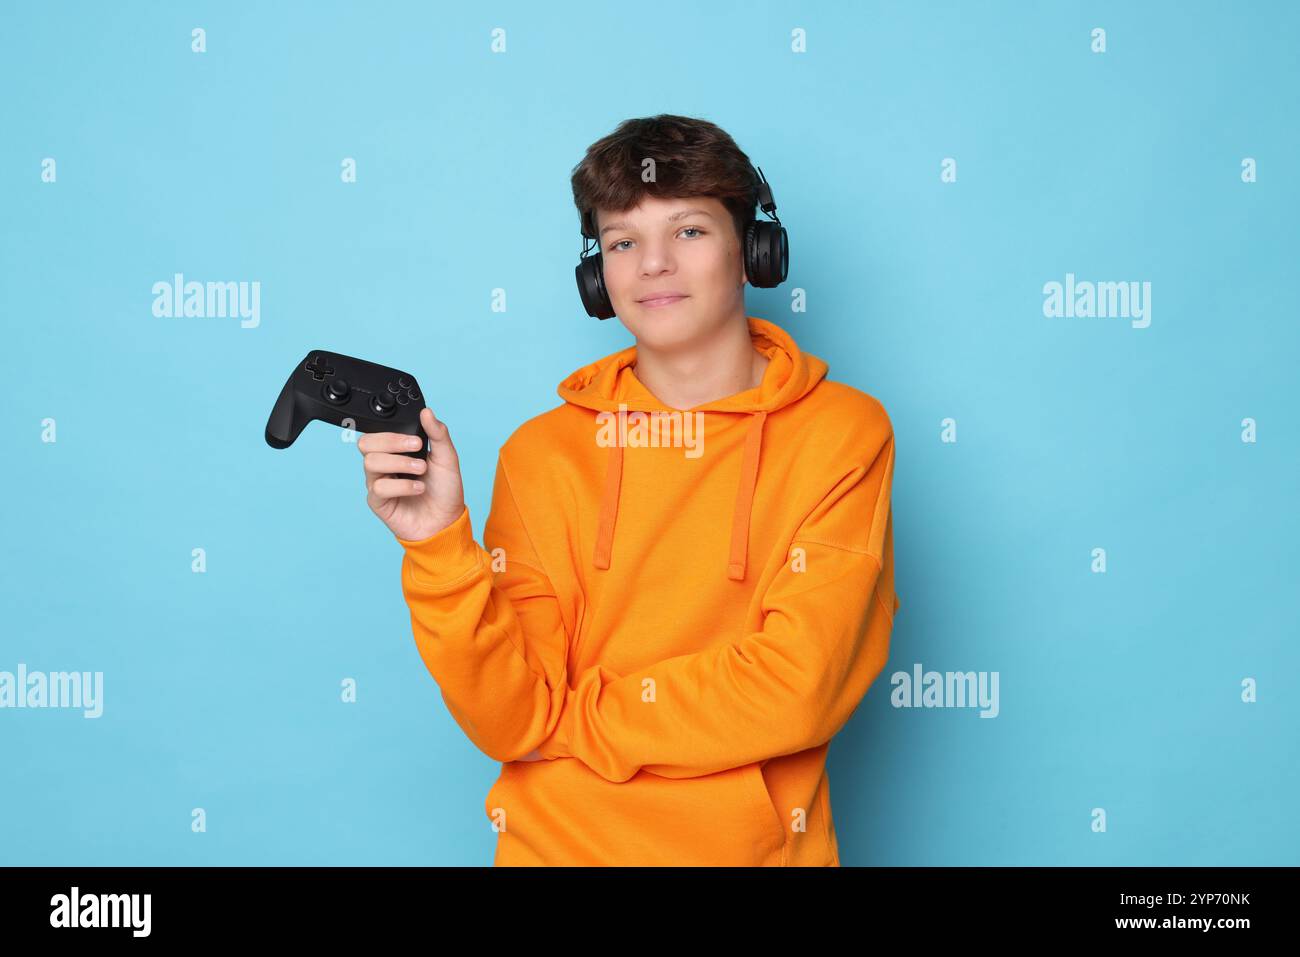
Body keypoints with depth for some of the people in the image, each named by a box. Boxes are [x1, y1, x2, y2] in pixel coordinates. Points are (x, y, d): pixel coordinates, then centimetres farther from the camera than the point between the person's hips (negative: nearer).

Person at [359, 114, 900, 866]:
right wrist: (439, 545, -23)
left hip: (757, 843, -1)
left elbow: (798, 687, -17)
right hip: (557, 843, 2)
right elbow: (510, 722, -9)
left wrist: (572, 721, -9)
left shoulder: (844, 433, -9)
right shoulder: (541, 453, -4)